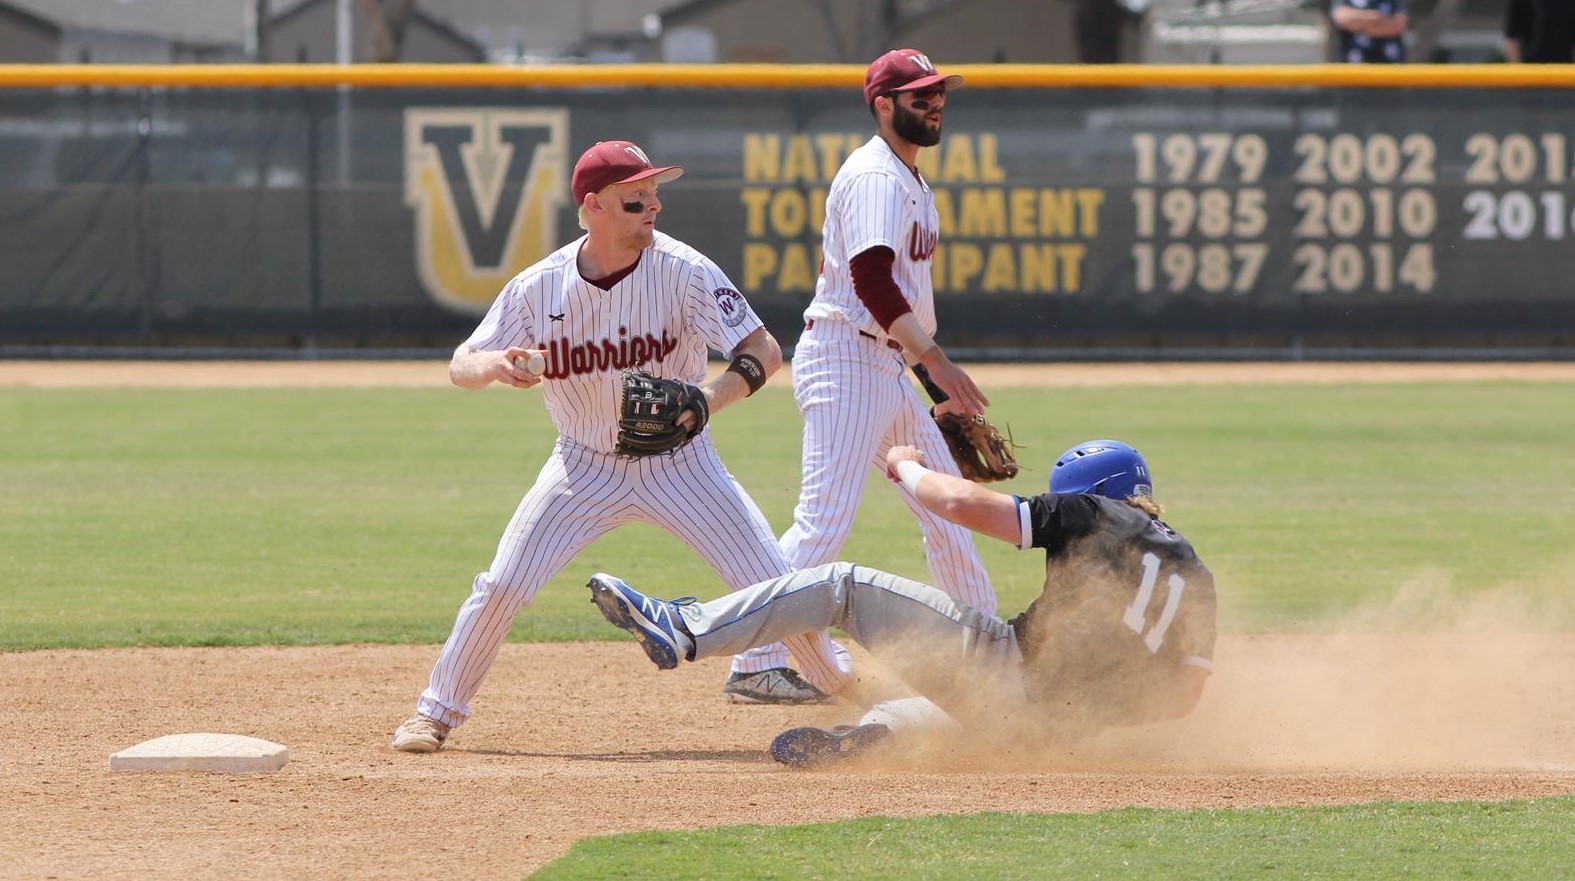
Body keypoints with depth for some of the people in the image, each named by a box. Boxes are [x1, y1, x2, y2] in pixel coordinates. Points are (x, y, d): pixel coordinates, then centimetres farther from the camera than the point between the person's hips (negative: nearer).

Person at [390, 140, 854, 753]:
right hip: (584, 467, 1)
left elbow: (763, 351, -20)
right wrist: (495, 364, -32)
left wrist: (711, 399, -40)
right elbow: (460, 367, -7)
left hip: (677, 464, -1)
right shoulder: (538, 287, -13)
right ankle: (437, 712, 10)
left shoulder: (683, 271, -18)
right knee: (503, 586, -9)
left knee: (772, 584, -10)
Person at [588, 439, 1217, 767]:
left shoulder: (1091, 516, -2)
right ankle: (872, 731, 5)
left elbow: (962, 503, -8)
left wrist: (905, 467, 12)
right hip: (1065, 723, 6)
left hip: (1006, 665, -6)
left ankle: (683, 632, -2)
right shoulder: (1193, 576, 14)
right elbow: (1184, 695, 11)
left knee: (843, 586, 2)